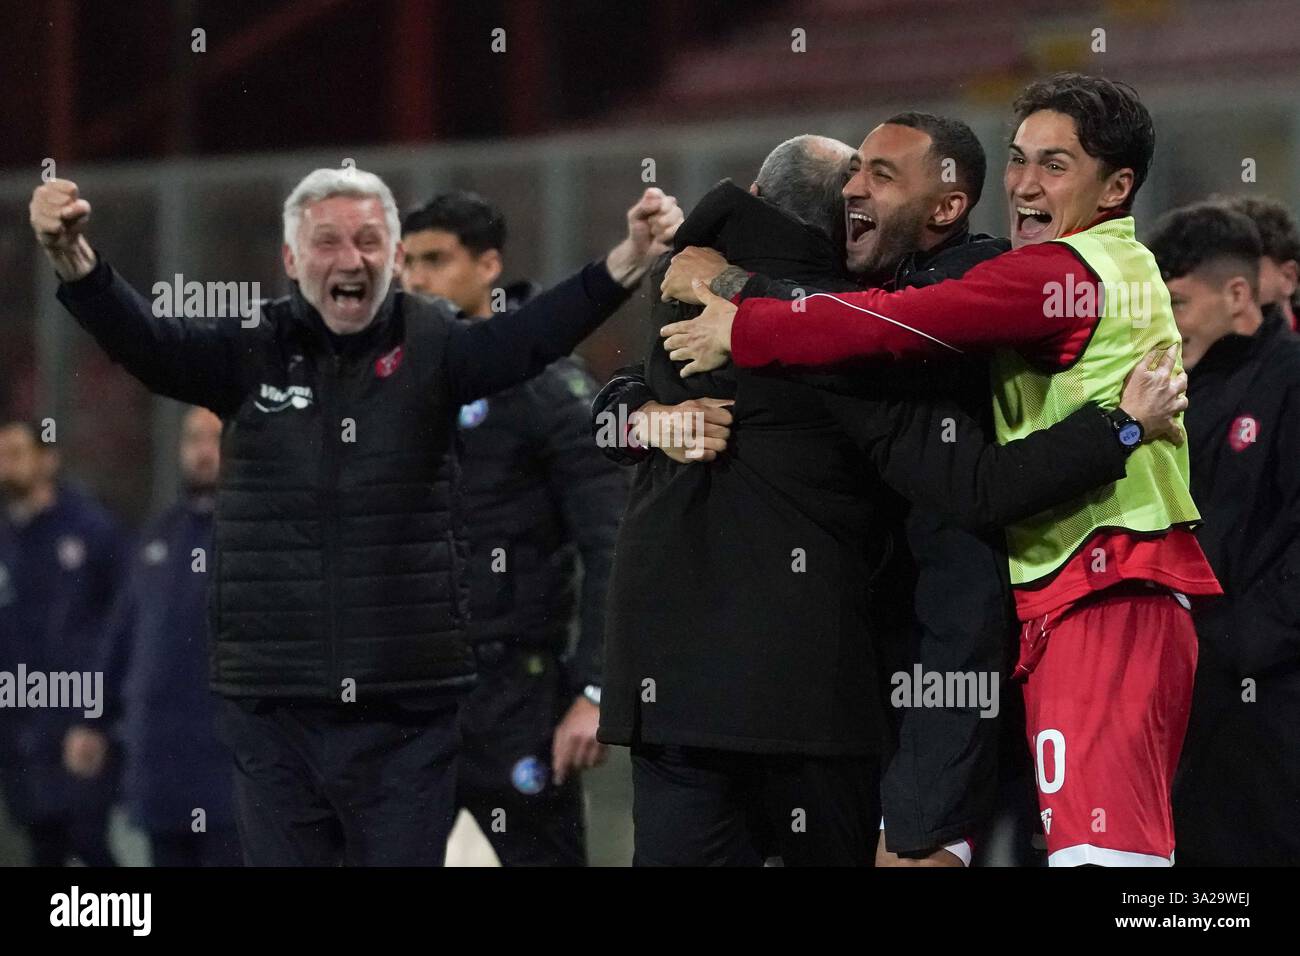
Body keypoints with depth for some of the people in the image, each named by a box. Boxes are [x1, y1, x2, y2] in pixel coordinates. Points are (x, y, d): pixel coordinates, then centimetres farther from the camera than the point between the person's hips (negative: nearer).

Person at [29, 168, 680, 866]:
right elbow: (145, 342, -12)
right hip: (272, 709, 1)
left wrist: (626, 262, -33)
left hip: (407, 708, -1)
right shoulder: (251, 351, 3)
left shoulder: (430, 348, 1)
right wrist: (74, 260, -33)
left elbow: (533, 336, -15)